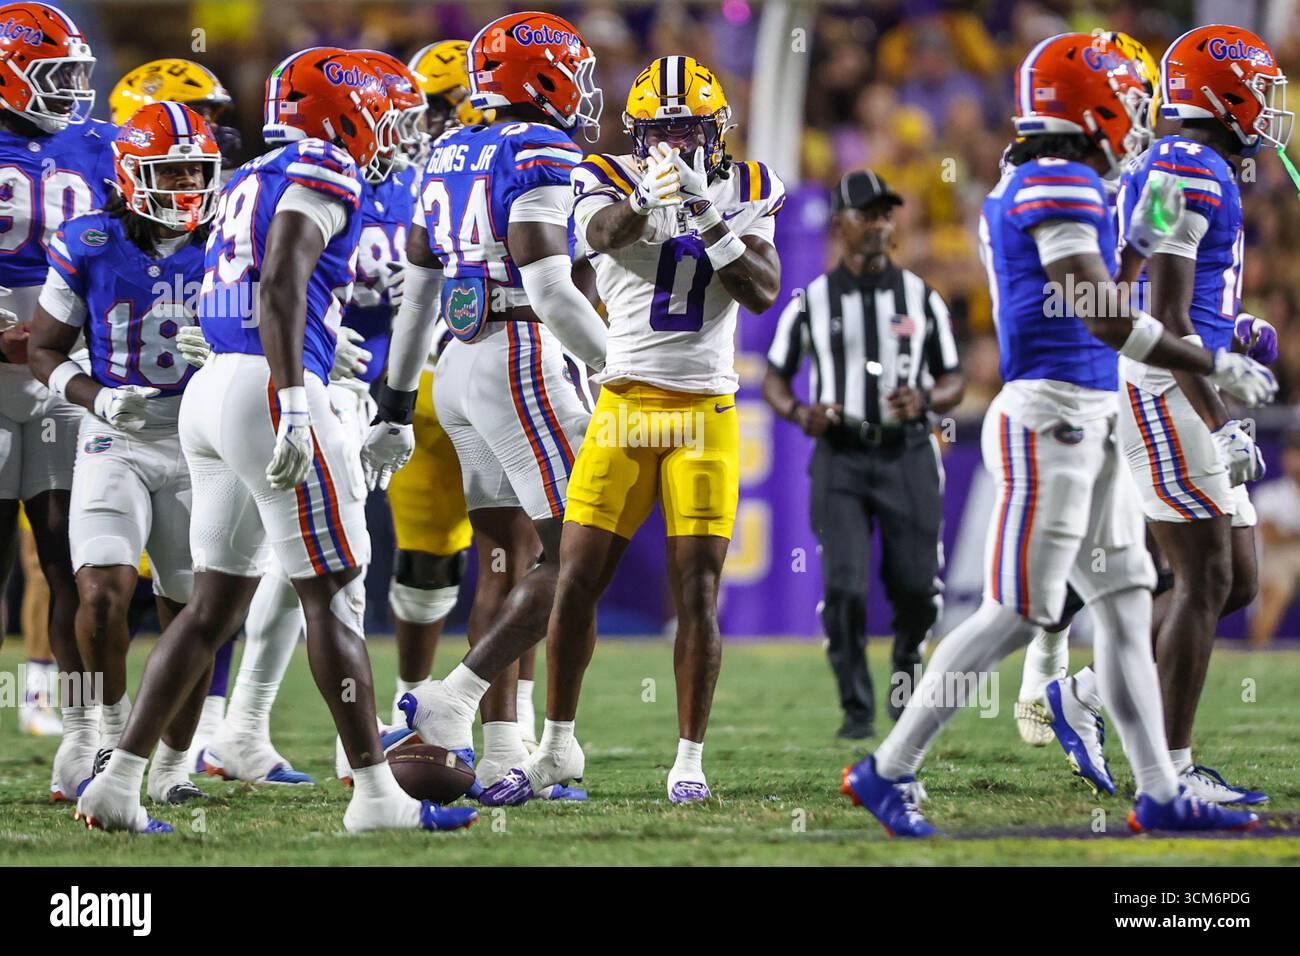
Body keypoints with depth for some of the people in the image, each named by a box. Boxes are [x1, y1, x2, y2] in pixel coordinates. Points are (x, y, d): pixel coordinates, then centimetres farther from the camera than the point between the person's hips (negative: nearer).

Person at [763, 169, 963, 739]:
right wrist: (799, 413, -11)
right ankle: (857, 708, 3)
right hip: (840, 458, -1)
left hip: (907, 454, 1)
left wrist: (926, 400, -13)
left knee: (917, 589, -1)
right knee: (844, 588, -11)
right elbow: (775, 379, 10)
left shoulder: (921, 299, 5)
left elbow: (954, 382, 9)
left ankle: (907, 661, 32)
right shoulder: (812, 303, 4)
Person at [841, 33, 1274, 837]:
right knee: (1017, 614, -7)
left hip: (1089, 423, 10)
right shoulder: (1061, 185, -14)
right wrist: (1218, 368, -13)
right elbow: (1106, 319, -19)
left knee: (1126, 607, 9)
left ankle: (1159, 792, 11)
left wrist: (1139, 239, 18)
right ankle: (889, 770, -1)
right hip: (1052, 414, -10)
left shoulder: (1017, 191, 17)